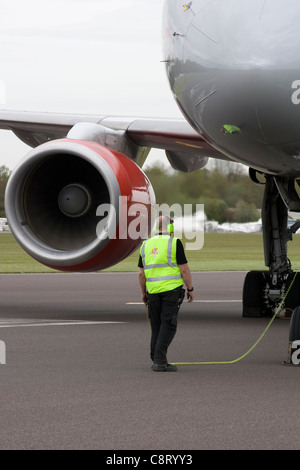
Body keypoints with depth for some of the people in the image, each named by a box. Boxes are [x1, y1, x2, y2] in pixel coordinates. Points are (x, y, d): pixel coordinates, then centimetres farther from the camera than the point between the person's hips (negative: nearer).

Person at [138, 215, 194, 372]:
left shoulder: (146, 245, 9)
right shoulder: (174, 243, -5)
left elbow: (141, 273, 11)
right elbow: (184, 269, -8)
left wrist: (143, 292, 21)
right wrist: (190, 289, 1)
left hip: (153, 290, 5)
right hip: (172, 288, -5)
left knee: (156, 325, 13)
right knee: (168, 325, -5)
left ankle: (156, 360, 14)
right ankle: (160, 360, -14)